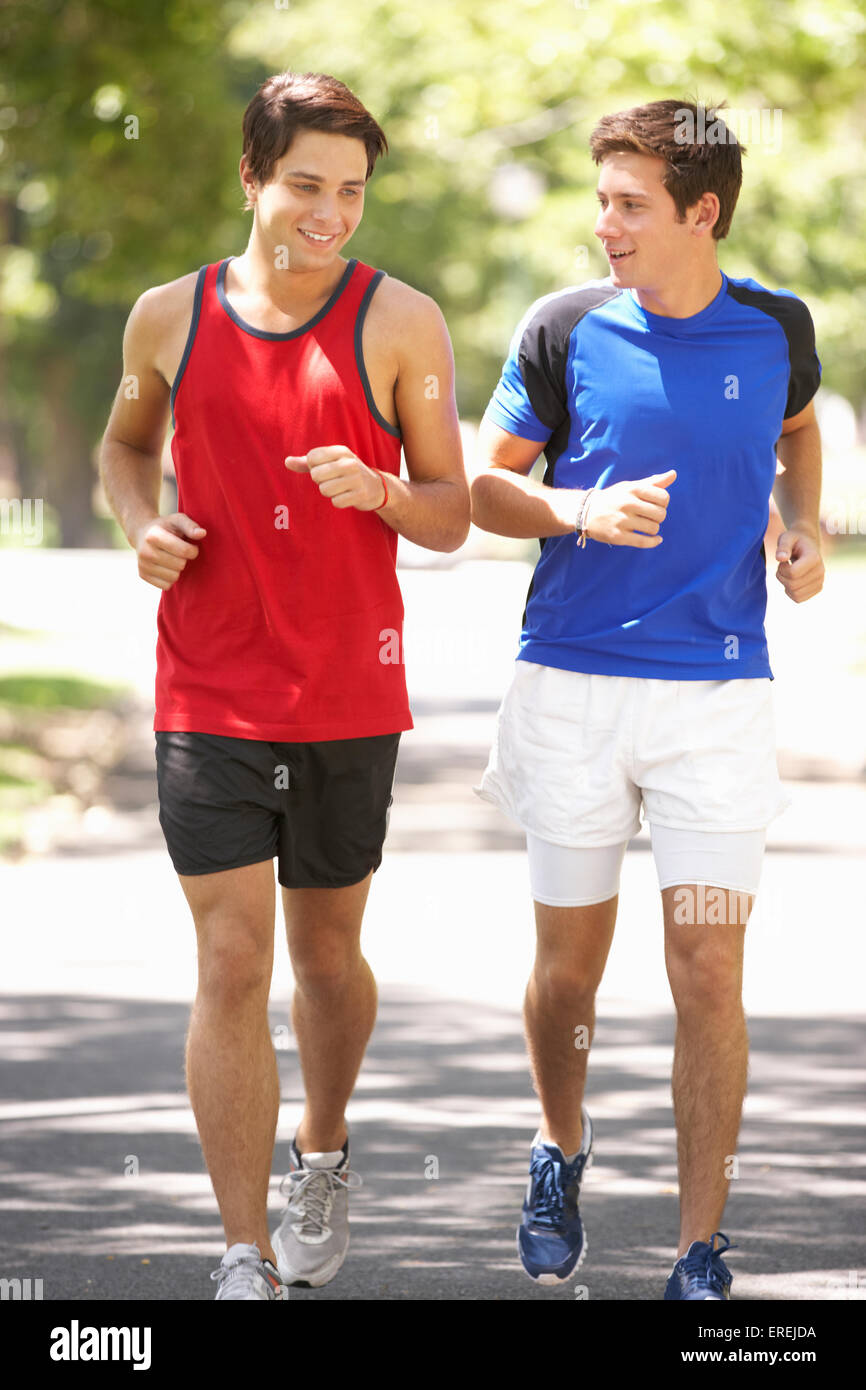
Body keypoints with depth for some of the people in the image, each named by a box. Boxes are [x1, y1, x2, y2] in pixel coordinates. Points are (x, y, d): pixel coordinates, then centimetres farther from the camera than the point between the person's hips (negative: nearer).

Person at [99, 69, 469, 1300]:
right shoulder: (172, 318, 1)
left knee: (325, 952, 15)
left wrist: (378, 490, -23)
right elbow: (126, 442, 21)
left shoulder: (400, 324, -4)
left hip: (349, 700, 0)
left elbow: (450, 518, -1)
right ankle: (247, 1263, -6)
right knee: (231, 967, -7)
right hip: (208, 698, 0)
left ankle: (324, 1155, 44)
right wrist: (143, 523, -1)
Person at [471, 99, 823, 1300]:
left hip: (718, 687, 0)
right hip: (573, 684, 0)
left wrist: (803, 527, 6)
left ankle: (702, 1252, 2)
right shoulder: (565, 330, -4)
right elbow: (485, 487, 3)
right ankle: (561, 1147, 39)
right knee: (568, 967, 9)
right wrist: (587, 511, -16)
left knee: (710, 977, -6)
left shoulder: (776, 329, 1)